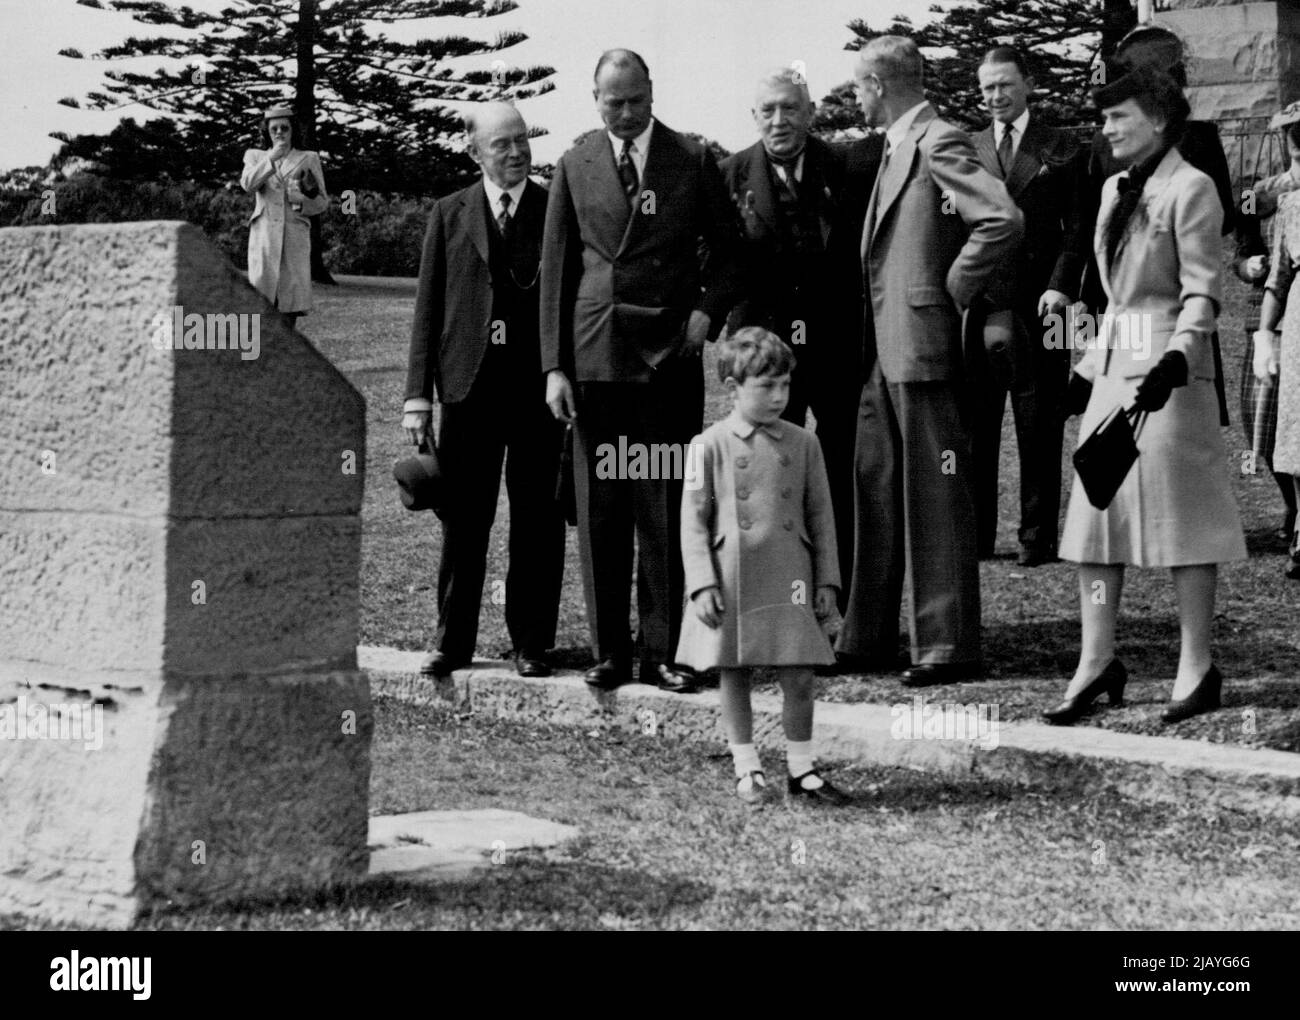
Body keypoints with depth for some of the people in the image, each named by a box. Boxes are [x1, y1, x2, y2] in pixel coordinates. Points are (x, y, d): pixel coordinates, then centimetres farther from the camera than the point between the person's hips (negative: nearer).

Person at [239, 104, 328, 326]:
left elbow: (322, 202, 11)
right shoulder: (255, 156, 15)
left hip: (295, 235, 0)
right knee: (262, 299, -8)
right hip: (264, 233, 0)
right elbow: (248, 185, -6)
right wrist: (271, 159, -14)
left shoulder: (308, 159, 12)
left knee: (291, 299, -4)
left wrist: (301, 202, -10)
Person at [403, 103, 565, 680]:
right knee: (462, 520, 4)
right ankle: (452, 641, 13)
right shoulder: (449, 215, 9)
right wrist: (418, 395, 0)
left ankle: (531, 642, 12)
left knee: (538, 522, 3)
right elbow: (428, 308, 7)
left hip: (541, 385, -1)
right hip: (469, 383, 1)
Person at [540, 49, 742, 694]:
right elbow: (556, 270, 8)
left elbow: (728, 251, 13)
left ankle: (662, 652, 5)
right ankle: (609, 652, 10)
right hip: (594, 355, 1)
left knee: (667, 509, -1)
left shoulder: (693, 161, 7)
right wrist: (554, 366, 2)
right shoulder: (574, 167, 9)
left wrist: (709, 310, -5)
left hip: (670, 352, -1)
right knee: (600, 513, 3)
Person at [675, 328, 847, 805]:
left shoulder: (803, 444, 5)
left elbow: (820, 516, 9)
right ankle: (747, 769, 18)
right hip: (732, 582, -2)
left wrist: (826, 581, 6)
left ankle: (801, 768, 15)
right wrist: (702, 583, -10)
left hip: (790, 579, 2)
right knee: (735, 677, 6)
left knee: (799, 677, 2)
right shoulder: (711, 445, -4)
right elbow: (694, 520, -3)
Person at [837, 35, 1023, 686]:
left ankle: (947, 646, 1)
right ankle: (866, 639, 21)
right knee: (874, 487, 13)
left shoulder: (939, 144, -13)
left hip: (923, 346, -10)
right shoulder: (896, 148, 16)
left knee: (935, 494, -5)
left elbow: (1005, 220, -25)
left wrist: (953, 291, -16)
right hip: (885, 349, 10)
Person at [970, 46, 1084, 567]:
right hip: (977, 304, 2)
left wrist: (1061, 284, -11)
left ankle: (1038, 538, 8)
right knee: (974, 428, 2)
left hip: (1038, 307, -2)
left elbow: (1077, 227, 2)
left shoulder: (1060, 148, 6)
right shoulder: (966, 150, 13)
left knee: (1039, 430, 1)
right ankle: (973, 536, 8)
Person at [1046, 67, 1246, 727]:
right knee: (1095, 512, 4)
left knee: (1180, 516, -3)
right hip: (1115, 364, 8)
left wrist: (1175, 360, -25)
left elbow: (1202, 292, -12)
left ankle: (1197, 668, 5)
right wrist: (1089, 367, 19)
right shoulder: (1115, 190, 15)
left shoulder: (1189, 189, -8)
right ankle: (1096, 660, 8)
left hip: (1169, 364, -8)